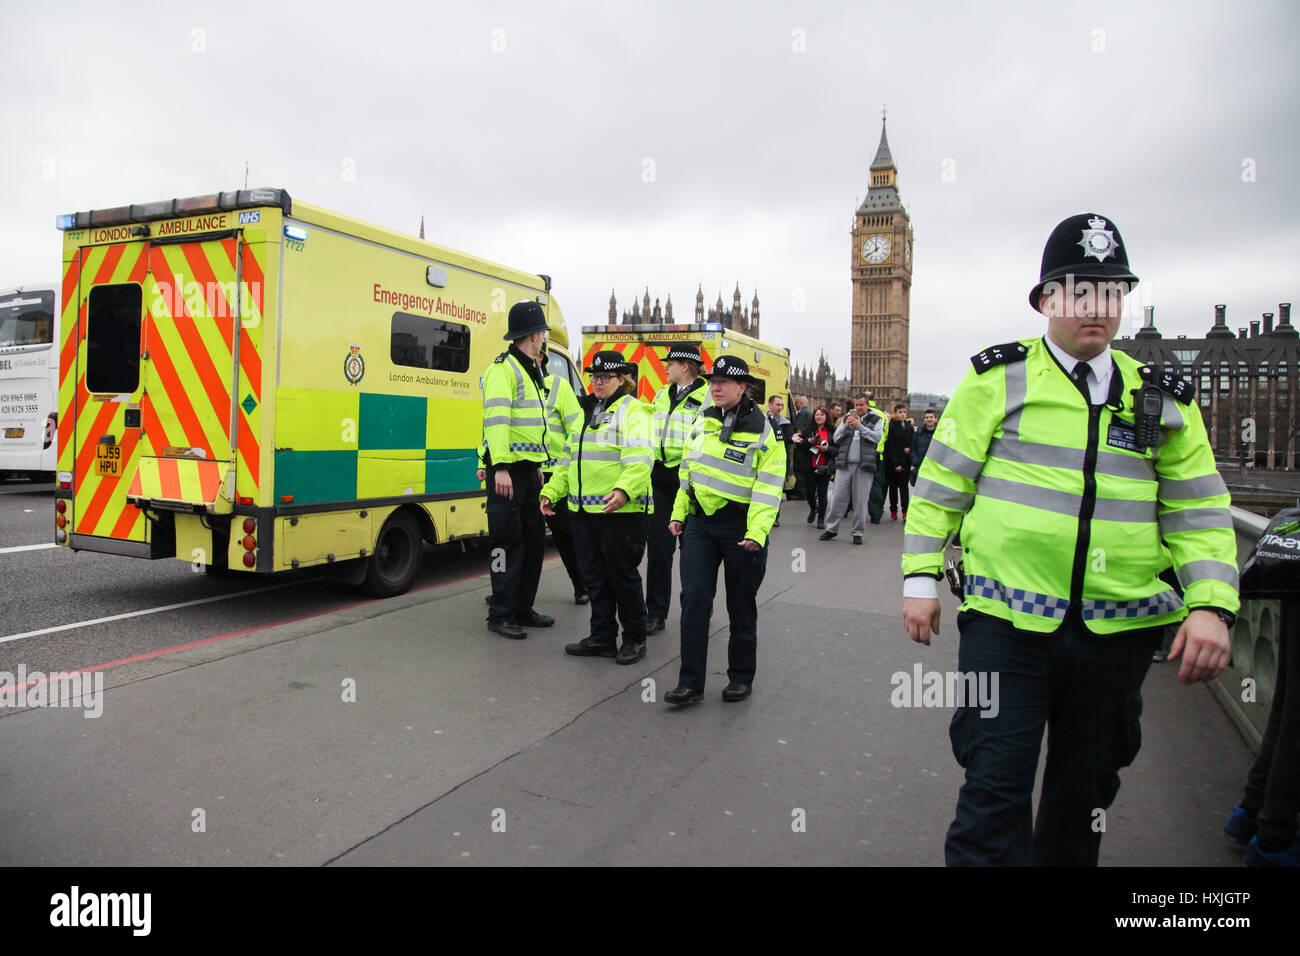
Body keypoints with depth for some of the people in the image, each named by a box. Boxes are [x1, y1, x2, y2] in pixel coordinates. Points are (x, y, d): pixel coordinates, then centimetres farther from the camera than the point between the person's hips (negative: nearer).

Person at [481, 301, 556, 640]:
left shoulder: (531, 372, 20)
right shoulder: (503, 368, -11)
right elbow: (496, 418, -21)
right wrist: (500, 466, -29)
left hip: (529, 469, 10)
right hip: (507, 469, -10)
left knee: (534, 540, 13)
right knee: (509, 542, -5)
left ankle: (522, 608, 24)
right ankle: (500, 615, 4)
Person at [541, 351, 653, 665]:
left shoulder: (632, 410, -6)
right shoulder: (587, 411, 20)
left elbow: (639, 459, -20)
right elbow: (569, 458, 23)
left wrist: (624, 490, -35)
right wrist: (551, 492, 15)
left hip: (620, 510, -8)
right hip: (583, 510, 8)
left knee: (623, 576, 3)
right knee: (594, 576, 13)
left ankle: (634, 639, 18)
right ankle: (602, 638, 24)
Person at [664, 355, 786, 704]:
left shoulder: (763, 430, -8)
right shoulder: (703, 421, 8)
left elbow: (768, 488, -12)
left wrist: (757, 532, -21)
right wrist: (678, 515, 13)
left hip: (741, 527, -4)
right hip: (700, 522, 4)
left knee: (741, 605, 9)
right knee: (694, 600, -3)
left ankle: (741, 677, 26)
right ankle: (690, 683, 4)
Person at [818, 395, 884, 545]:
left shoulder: (876, 420, 8)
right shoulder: (847, 418, 17)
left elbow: (877, 437, -8)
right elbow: (836, 438, 9)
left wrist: (860, 427, -14)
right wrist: (845, 426, -7)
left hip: (864, 466, -2)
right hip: (844, 465, 2)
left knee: (860, 500, 1)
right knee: (838, 498, 1)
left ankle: (858, 533, 9)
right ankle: (832, 528, 12)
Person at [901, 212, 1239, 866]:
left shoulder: (1163, 401, 8)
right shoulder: (998, 378, -1)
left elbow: (1199, 513, 7)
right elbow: (940, 484, 0)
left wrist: (1211, 606, -6)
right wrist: (920, 578, -3)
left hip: (1118, 632, 4)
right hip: (1006, 622, -3)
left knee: (1086, 787, 18)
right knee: (995, 788, -4)